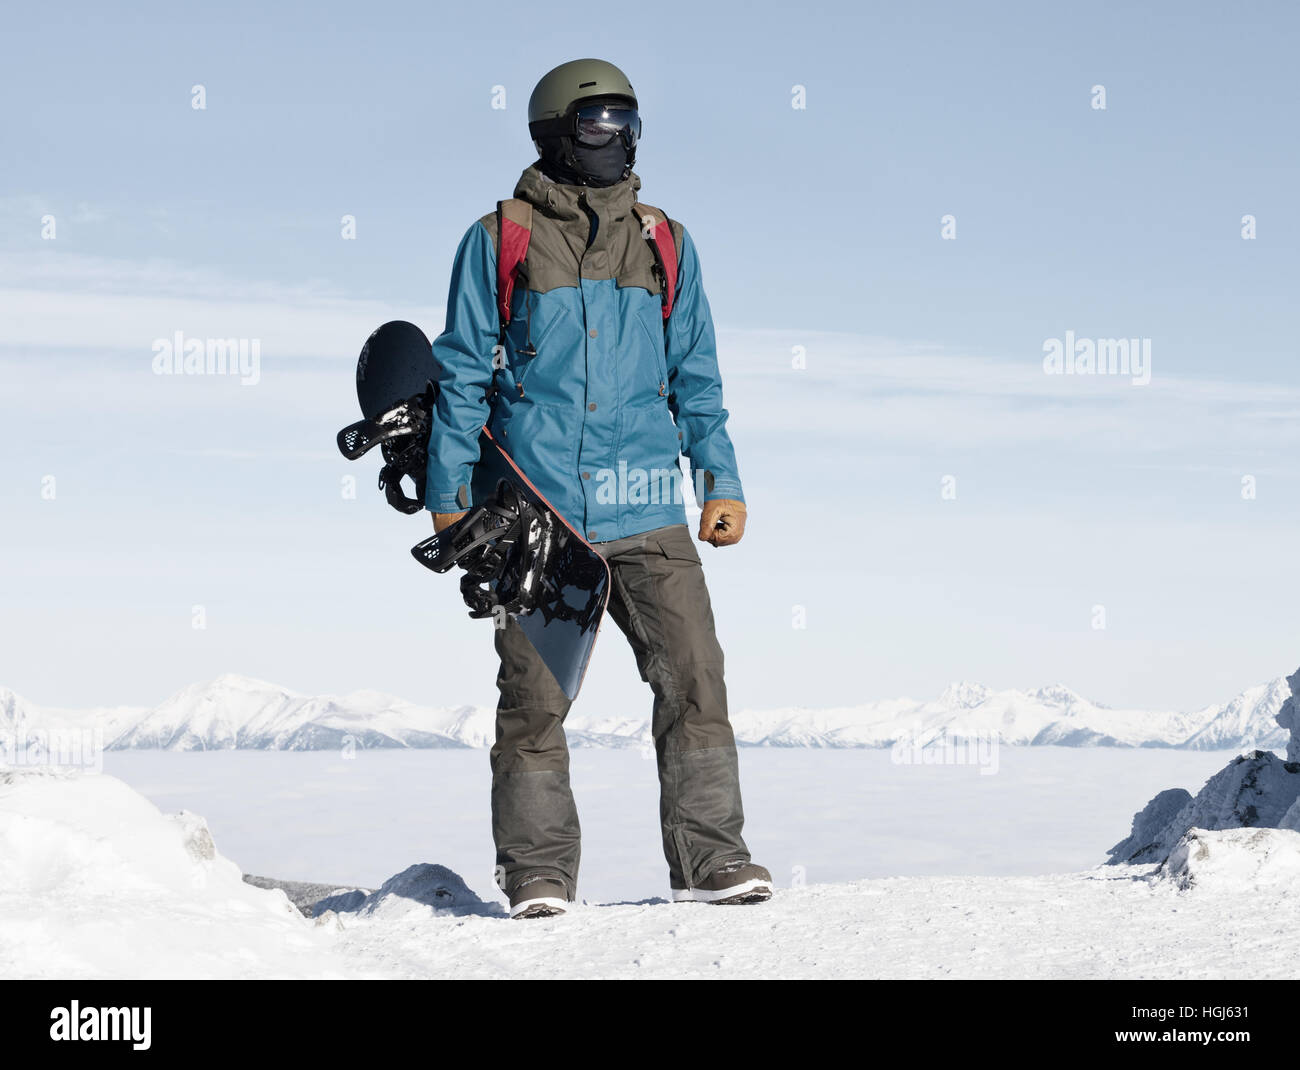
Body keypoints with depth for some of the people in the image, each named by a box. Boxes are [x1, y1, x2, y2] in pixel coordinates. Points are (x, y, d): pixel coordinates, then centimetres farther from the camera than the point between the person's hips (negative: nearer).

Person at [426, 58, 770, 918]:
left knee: (694, 677, -6)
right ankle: (540, 872, 12)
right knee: (535, 698, 1)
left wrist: (722, 481, 7)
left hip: (645, 510, 2)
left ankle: (709, 856, 4)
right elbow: (464, 374, 7)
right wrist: (448, 496, 2)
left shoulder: (665, 244, 14)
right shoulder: (498, 240, 5)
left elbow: (695, 377, 16)